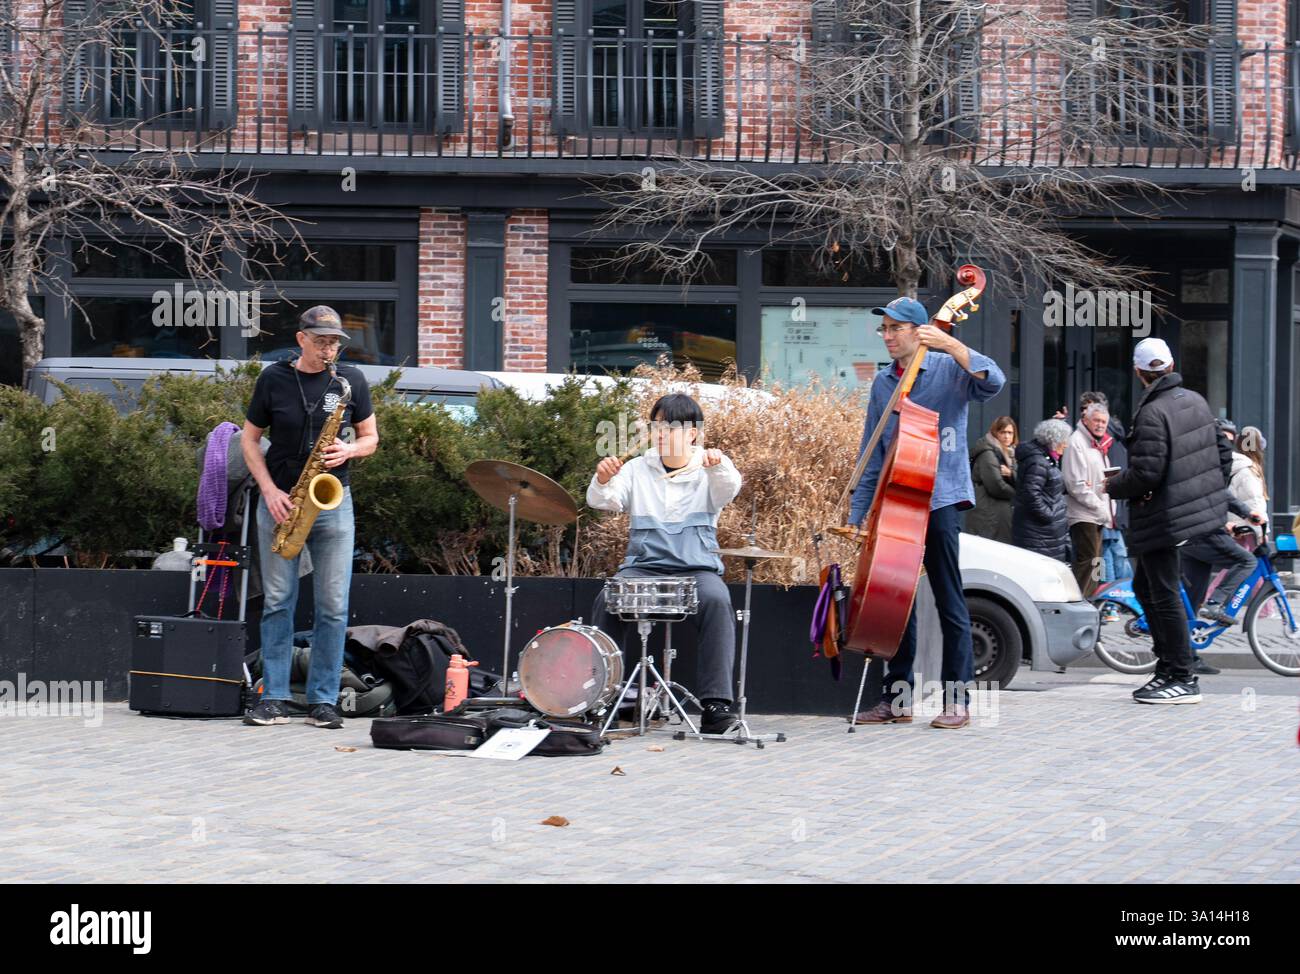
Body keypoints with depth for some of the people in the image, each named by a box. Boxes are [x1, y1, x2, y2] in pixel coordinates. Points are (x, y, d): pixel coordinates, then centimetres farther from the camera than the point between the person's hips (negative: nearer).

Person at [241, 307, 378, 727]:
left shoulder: (351, 380, 2)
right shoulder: (274, 379, 0)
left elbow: (370, 438, 10)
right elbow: (250, 438, 5)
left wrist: (349, 450, -13)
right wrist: (269, 490, -7)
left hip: (333, 503, 1)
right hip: (280, 501, 0)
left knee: (333, 607, -2)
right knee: (278, 602, 1)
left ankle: (323, 701, 5)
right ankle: (274, 700, 4)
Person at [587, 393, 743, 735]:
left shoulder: (706, 473, 7)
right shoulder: (638, 470, 13)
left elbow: (728, 488, -16)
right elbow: (602, 501, -3)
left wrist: (718, 464, -39)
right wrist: (603, 481, -27)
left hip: (697, 568, -2)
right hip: (643, 566, 2)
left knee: (717, 601, -33)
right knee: (607, 599, -28)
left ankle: (716, 702, -32)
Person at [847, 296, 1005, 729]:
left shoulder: (948, 369, -1)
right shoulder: (883, 385, 15)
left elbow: (992, 382, -21)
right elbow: (871, 456, 16)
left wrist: (951, 345, -27)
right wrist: (857, 514, 12)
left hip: (938, 500, -6)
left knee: (949, 602, -4)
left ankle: (957, 699, 0)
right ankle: (897, 698, 15)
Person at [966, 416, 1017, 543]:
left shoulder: (1009, 454, 17)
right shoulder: (988, 454, -10)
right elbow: (996, 487, -18)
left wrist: (1011, 474, -11)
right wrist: (1015, 494, -1)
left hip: (1001, 516, 9)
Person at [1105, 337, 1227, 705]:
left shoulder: (1151, 414, -20)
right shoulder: (1195, 401, 7)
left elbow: (1145, 475, -25)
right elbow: (1217, 456, 15)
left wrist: (1112, 486, -5)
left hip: (1162, 518, -9)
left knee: (1164, 595, -2)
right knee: (1144, 587, 19)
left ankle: (1182, 679, 1)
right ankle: (1167, 665, 21)